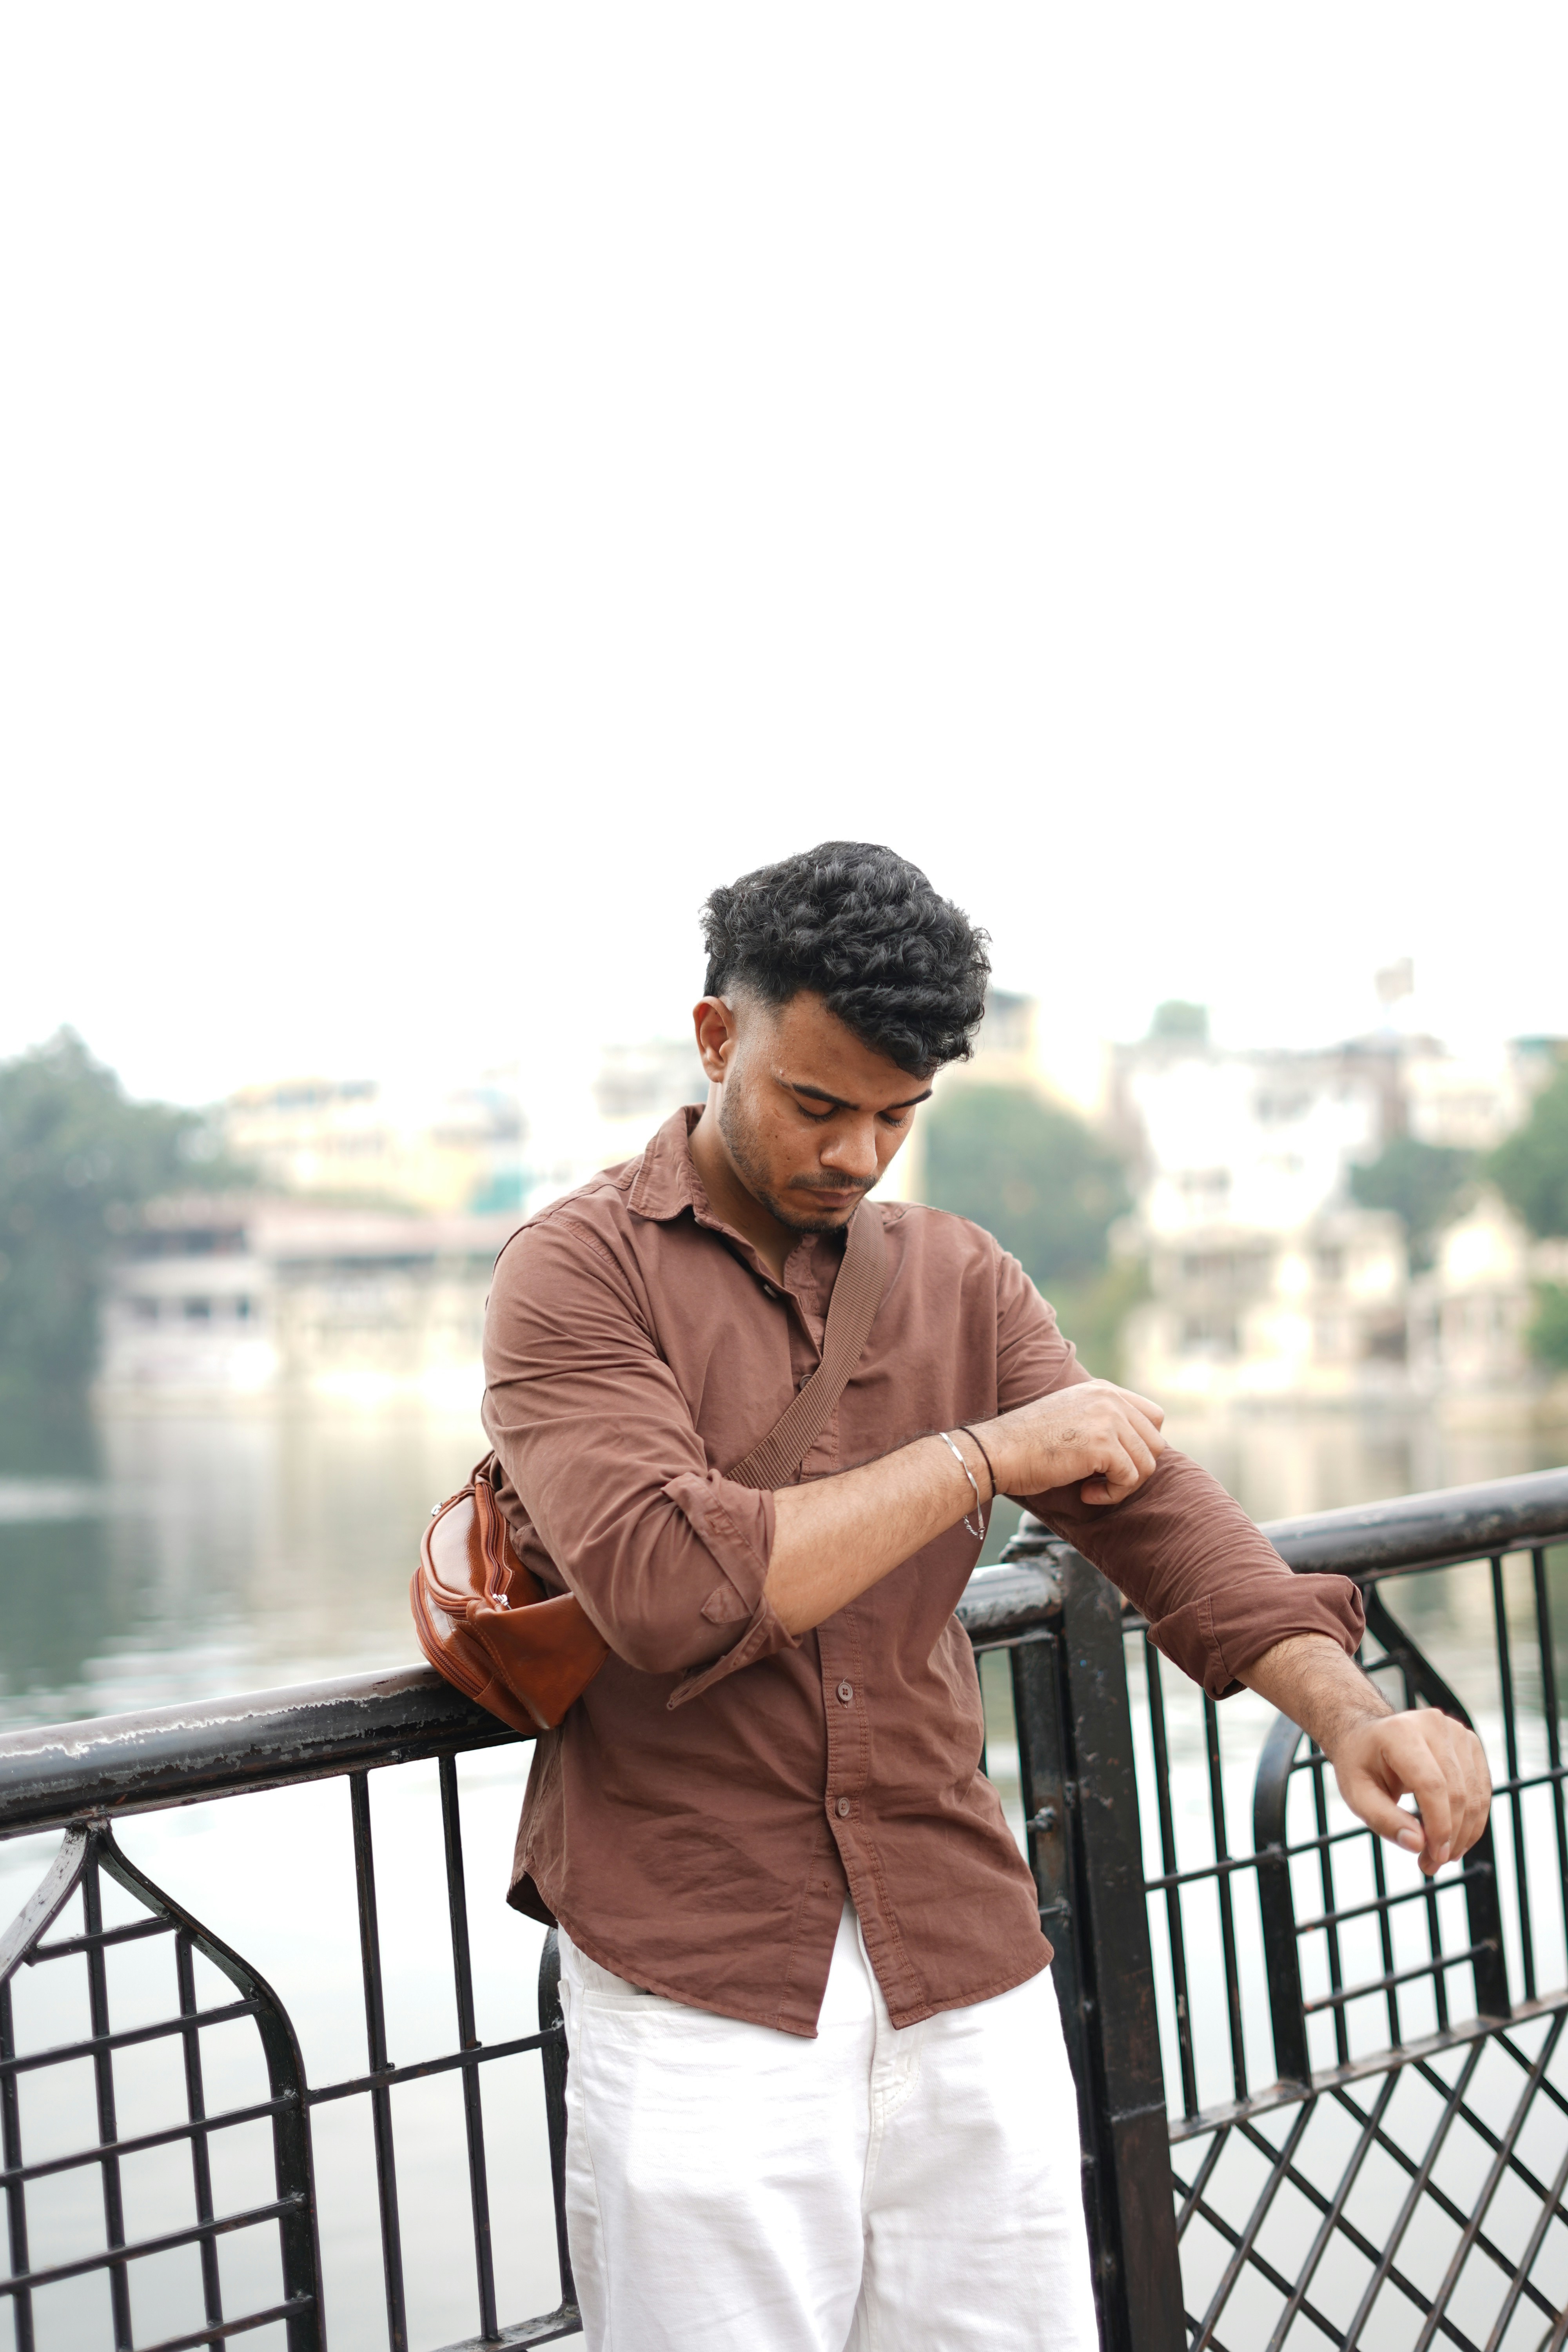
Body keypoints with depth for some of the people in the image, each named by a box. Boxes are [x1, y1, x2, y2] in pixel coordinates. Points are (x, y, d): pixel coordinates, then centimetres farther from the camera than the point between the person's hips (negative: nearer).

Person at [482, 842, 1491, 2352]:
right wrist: (987, 1454, -15)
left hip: (966, 1966, 5)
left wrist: (1344, 1710, -17)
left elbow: (1147, 1505, 1)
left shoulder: (961, 1280, 11)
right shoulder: (578, 1271, -6)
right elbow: (668, 1588, -21)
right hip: (698, 1991, -4)